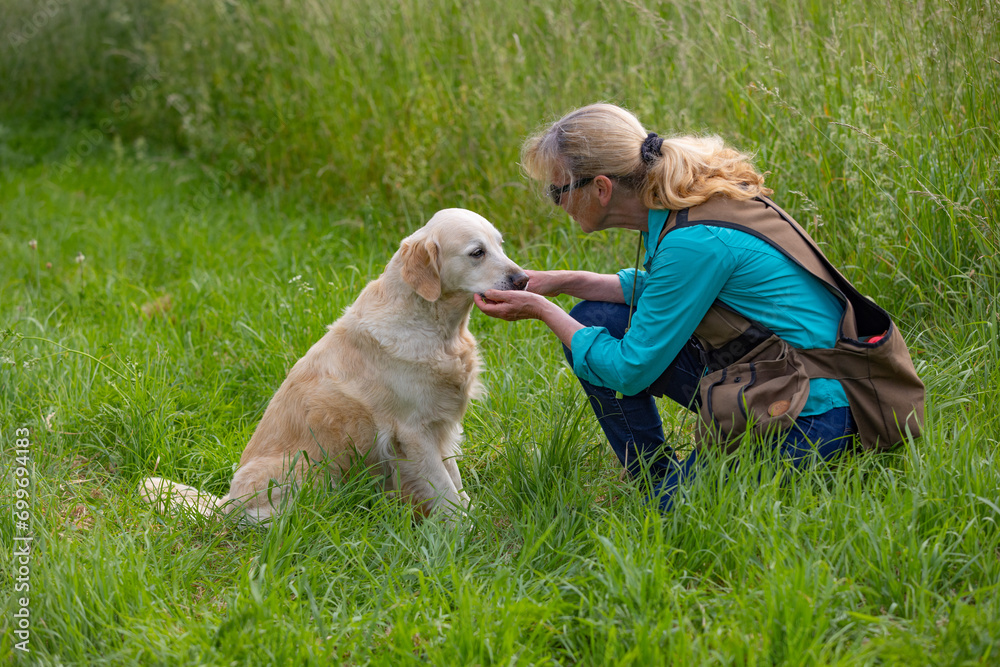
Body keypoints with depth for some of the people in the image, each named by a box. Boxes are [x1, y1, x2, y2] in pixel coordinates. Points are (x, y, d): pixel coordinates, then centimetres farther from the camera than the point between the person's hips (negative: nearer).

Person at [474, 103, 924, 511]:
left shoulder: (696, 241, -26)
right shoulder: (683, 201, -1)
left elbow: (630, 371, -18)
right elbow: (661, 290, 20)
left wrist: (545, 312, -6)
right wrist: (563, 282, 10)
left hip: (808, 418, -9)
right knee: (592, 322, 6)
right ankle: (658, 484, 11)